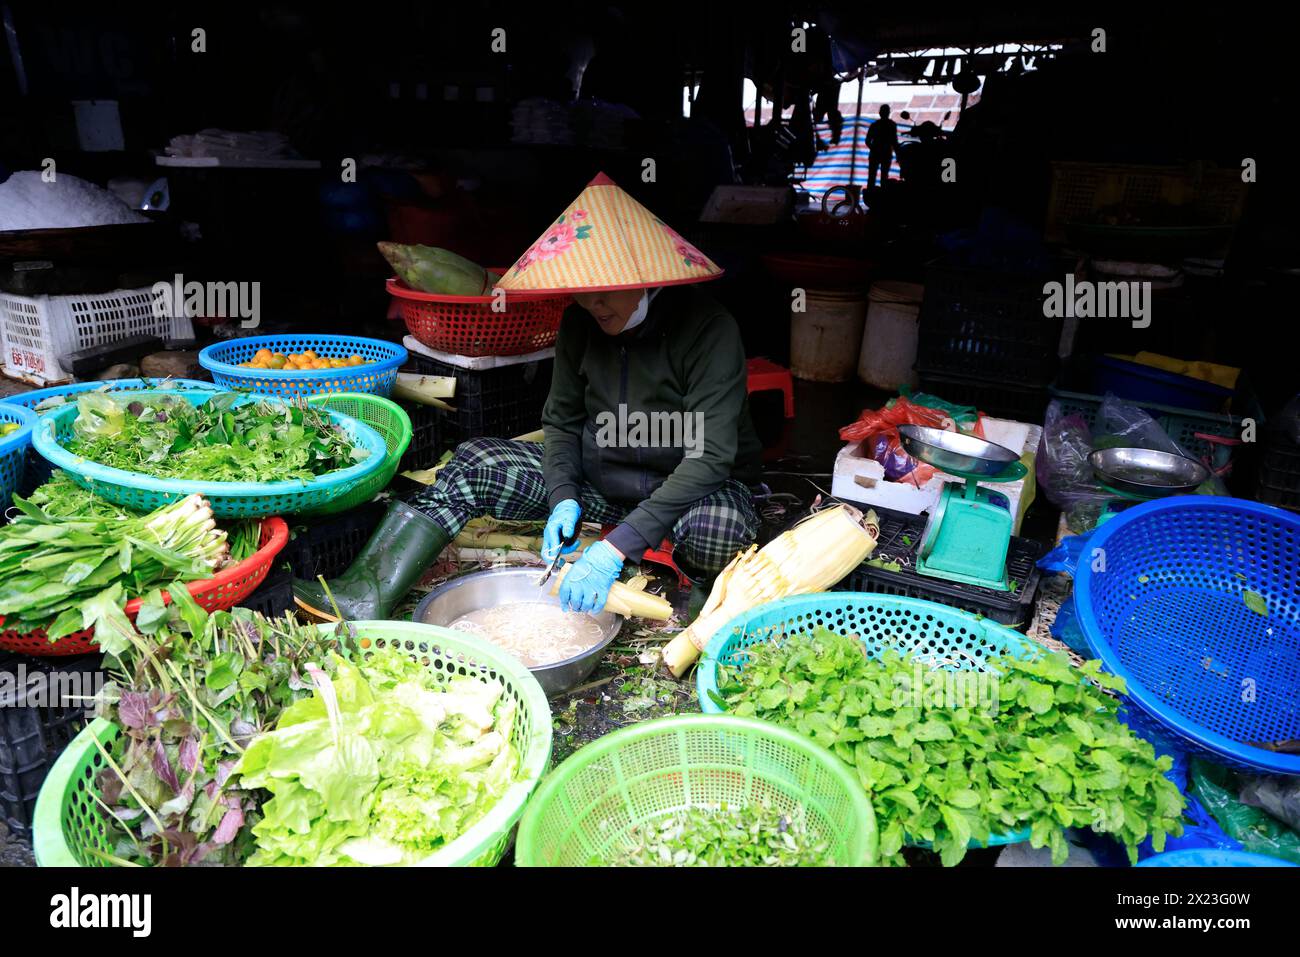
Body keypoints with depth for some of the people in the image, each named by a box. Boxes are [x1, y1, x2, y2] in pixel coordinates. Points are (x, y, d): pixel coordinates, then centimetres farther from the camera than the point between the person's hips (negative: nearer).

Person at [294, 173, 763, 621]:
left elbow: (710, 457, -28)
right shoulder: (580, 322, -5)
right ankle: (369, 596, -19)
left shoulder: (708, 328, -22)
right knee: (474, 462, -11)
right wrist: (564, 498, -18)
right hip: (597, 478, 4)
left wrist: (618, 546, -35)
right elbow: (561, 422, 2)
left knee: (720, 528, -40)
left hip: (694, 487, -4)